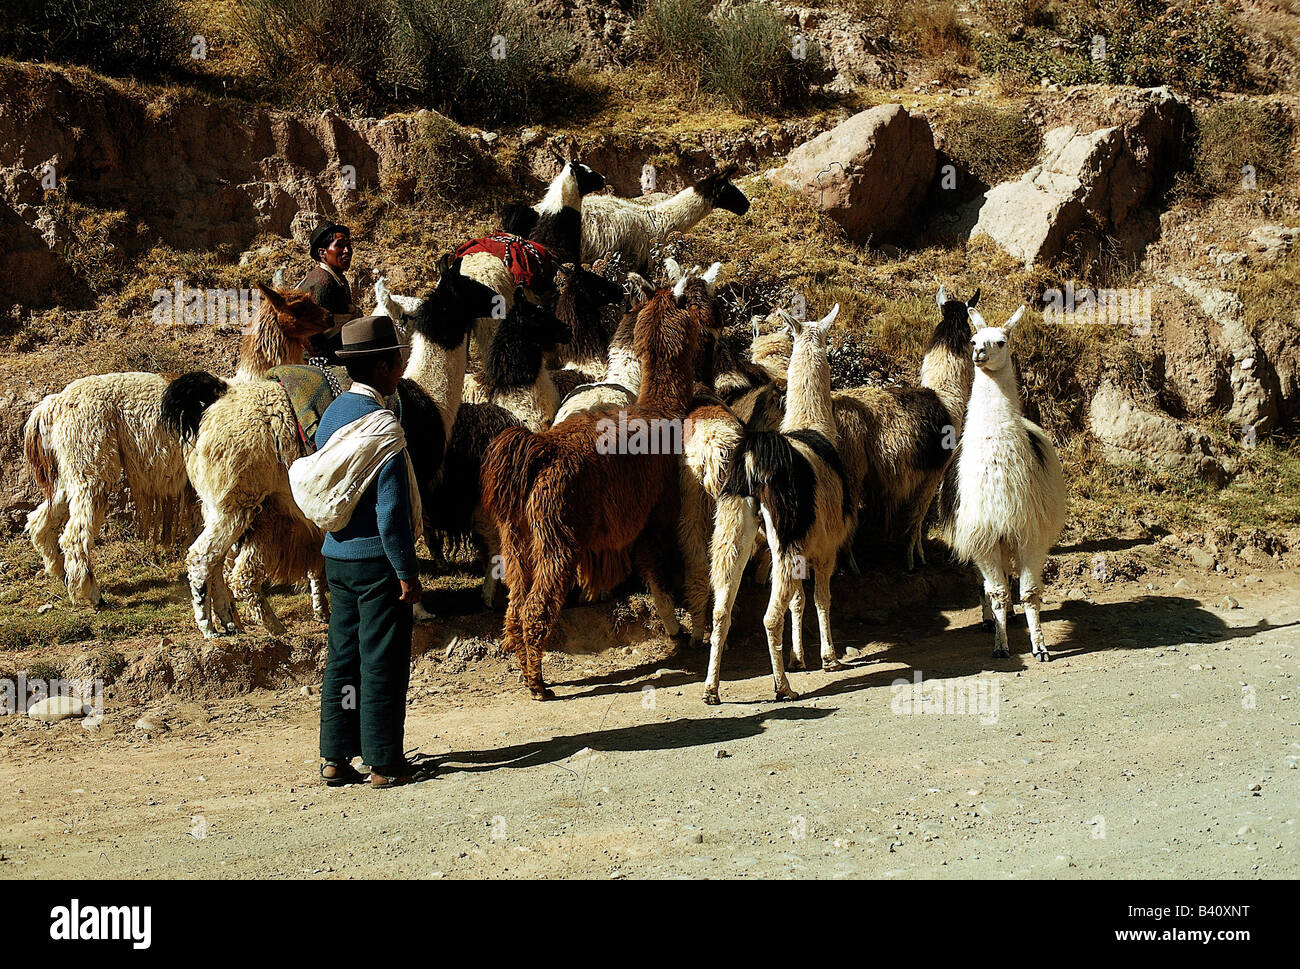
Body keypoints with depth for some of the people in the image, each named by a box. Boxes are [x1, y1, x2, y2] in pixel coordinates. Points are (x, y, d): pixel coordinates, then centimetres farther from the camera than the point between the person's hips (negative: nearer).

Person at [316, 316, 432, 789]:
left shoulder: (331, 415, 8)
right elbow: (390, 507, -21)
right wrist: (407, 570, -16)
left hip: (337, 555, 8)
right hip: (377, 557, -8)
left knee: (343, 656, 13)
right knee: (383, 662, 0)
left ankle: (335, 758, 18)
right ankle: (384, 763, 7)